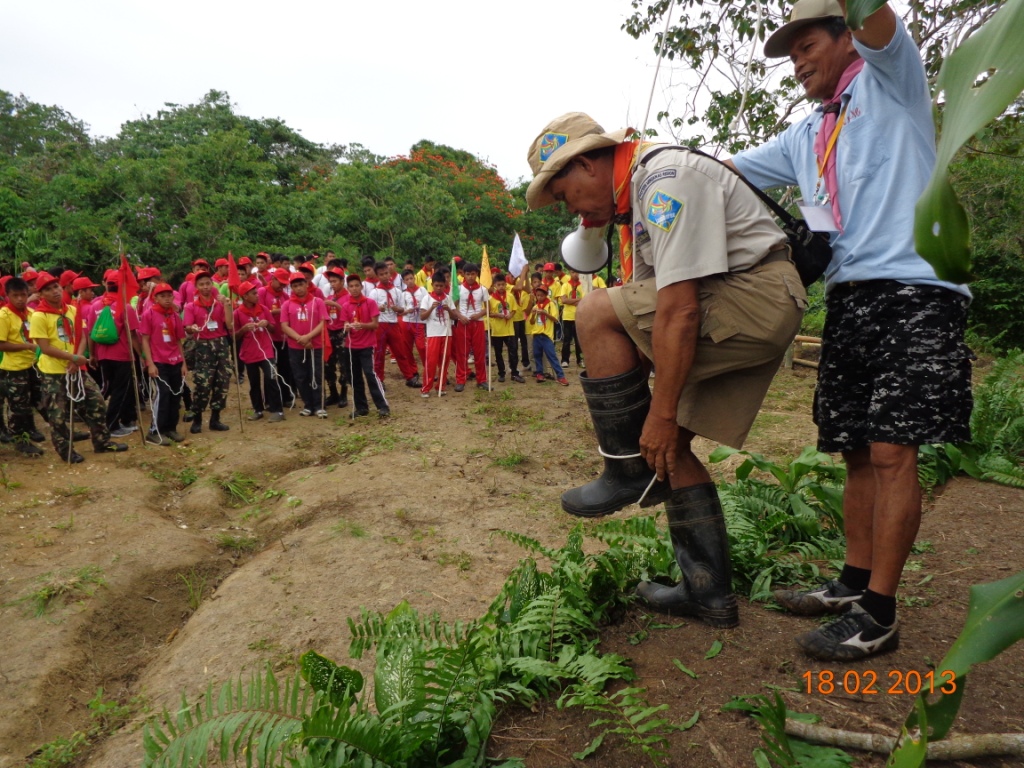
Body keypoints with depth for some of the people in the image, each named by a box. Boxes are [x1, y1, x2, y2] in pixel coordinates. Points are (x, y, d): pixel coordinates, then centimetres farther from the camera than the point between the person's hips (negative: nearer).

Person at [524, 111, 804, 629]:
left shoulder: (666, 179, -16)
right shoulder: (636, 199, 16)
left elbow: (679, 310, -23)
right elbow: (651, 306, 15)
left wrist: (662, 412, -20)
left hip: (760, 297, -10)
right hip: (736, 315, 10)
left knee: (596, 312, -18)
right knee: (670, 446, 5)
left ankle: (629, 471, -9)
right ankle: (709, 593, 16)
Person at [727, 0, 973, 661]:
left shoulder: (889, 78, 8)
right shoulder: (803, 138, 24)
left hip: (914, 291, -7)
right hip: (848, 302, 7)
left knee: (891, 451, -11)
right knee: (859, 453, 8)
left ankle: (878, 615, -4)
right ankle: (855, 584, 18)